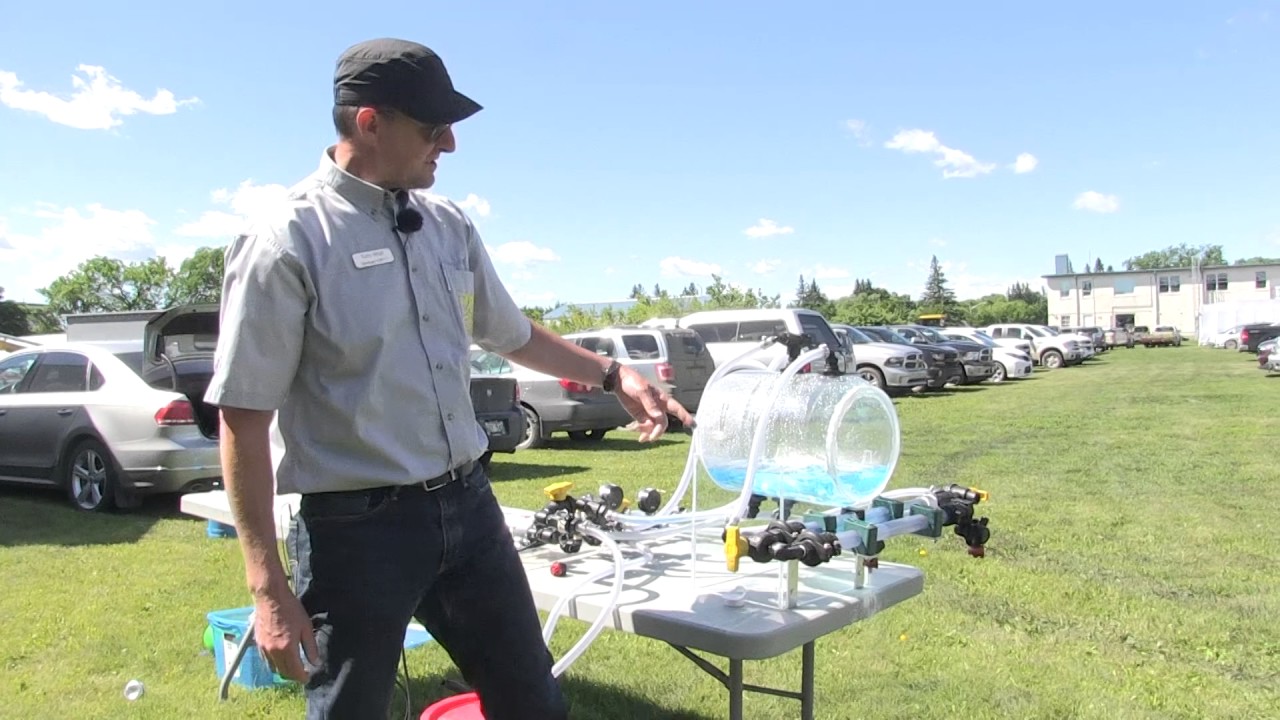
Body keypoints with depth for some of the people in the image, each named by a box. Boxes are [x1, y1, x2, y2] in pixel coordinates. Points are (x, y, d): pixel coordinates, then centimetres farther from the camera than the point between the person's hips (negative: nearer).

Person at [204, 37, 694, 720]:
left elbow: (512, 334, 21)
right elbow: (243, 420, -12)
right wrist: (268, 589, -13)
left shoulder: (449, 225, 6)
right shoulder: (288, 241, -13)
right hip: (358, 526, -5)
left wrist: (612, 374, 15)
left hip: (467, 505, 6)